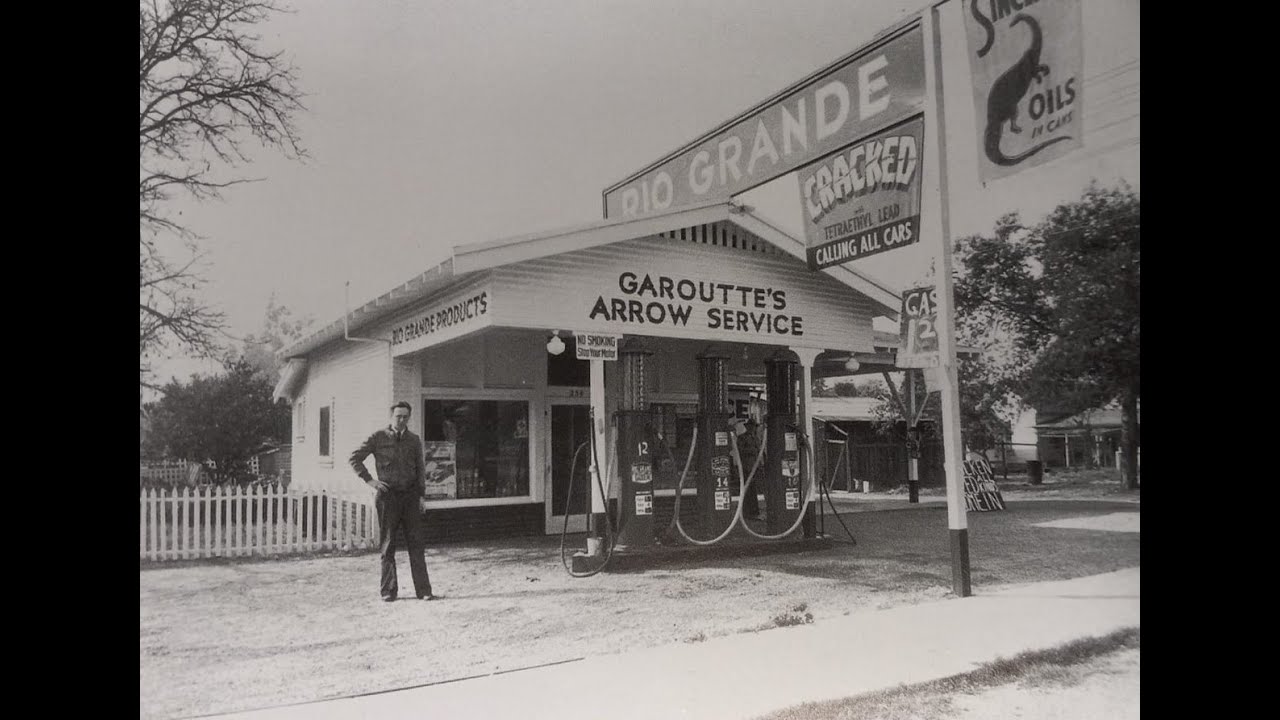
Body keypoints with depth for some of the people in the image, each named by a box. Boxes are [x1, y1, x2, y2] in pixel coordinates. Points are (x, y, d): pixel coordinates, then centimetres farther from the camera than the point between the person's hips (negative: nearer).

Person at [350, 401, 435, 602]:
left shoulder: (414, 440, 10)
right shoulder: (378, 438, 1)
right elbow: (355, 459, 4)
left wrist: (421, 495, 7)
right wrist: (369, 480, -4)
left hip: (410, 495, 2)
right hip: (388, 495, -2)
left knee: (416, 543, -1)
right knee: (387, 545, 4)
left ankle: (423, 590, 1)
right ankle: (389, 591, 12)